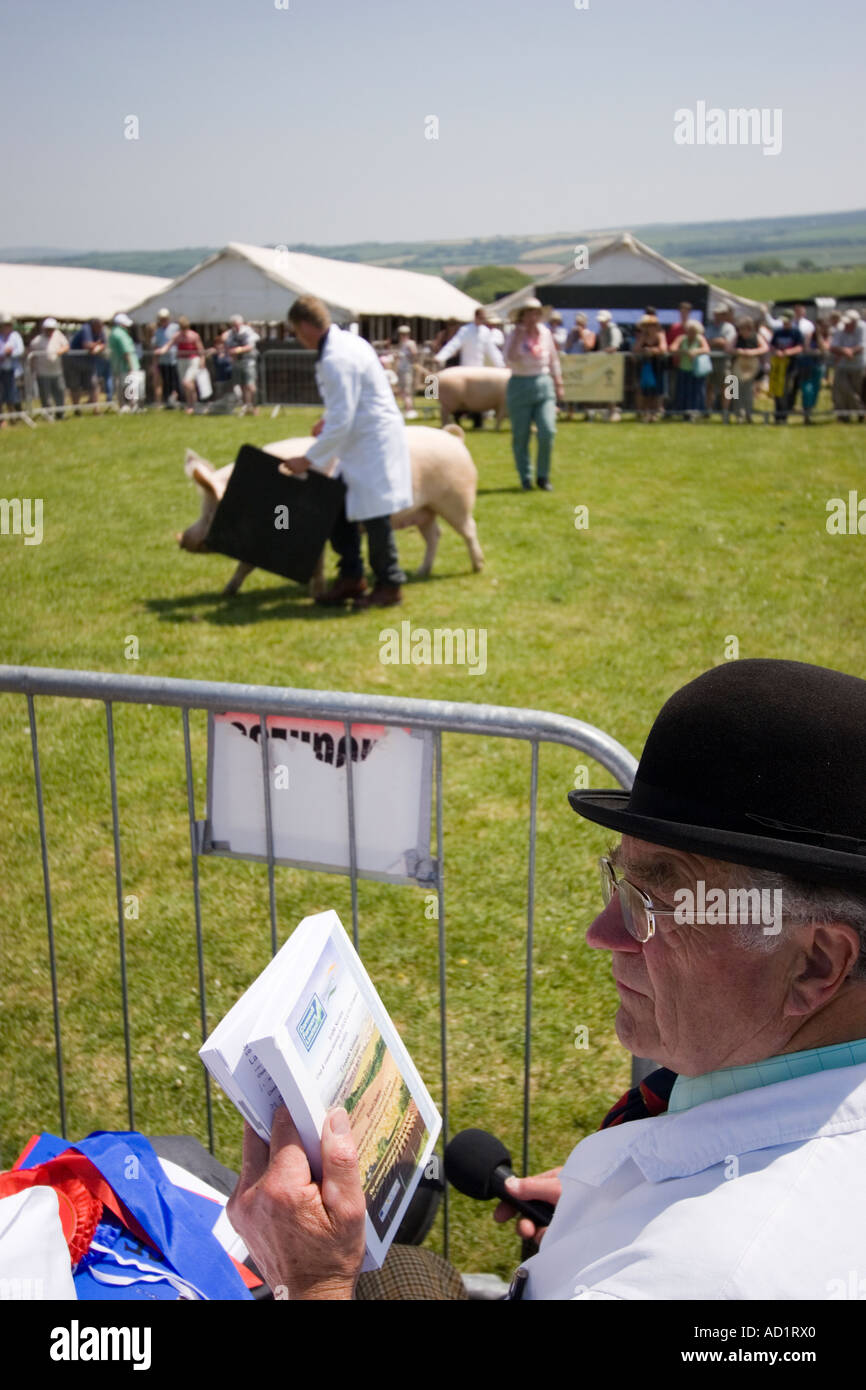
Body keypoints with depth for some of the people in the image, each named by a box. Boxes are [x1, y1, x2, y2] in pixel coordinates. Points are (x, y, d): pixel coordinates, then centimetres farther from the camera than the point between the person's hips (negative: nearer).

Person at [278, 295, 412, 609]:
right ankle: (351, 577, 23)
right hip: (362, 444, 11)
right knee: (341, 510, 13)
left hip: (373, 444, -11)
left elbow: (341, 423, -22)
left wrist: (308, 460, -14)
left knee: (374, 518, -3)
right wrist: (327, 419, 18)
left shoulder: (336, 359, -22)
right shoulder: (346, 341, 9)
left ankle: (390, 586, 9)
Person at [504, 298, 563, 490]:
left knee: (547, 432, -11)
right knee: (520, 436, 1)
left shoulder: (545, 332, 8)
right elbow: (510, 361, -17)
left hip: (543, 384, 2)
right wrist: (518, 337, -19)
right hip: (520, 385, -2)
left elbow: (553, 360, 18)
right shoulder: (514, 334, -2)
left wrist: (558, 384, 17)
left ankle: (543, 476, 5)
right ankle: (525, 478, 16)